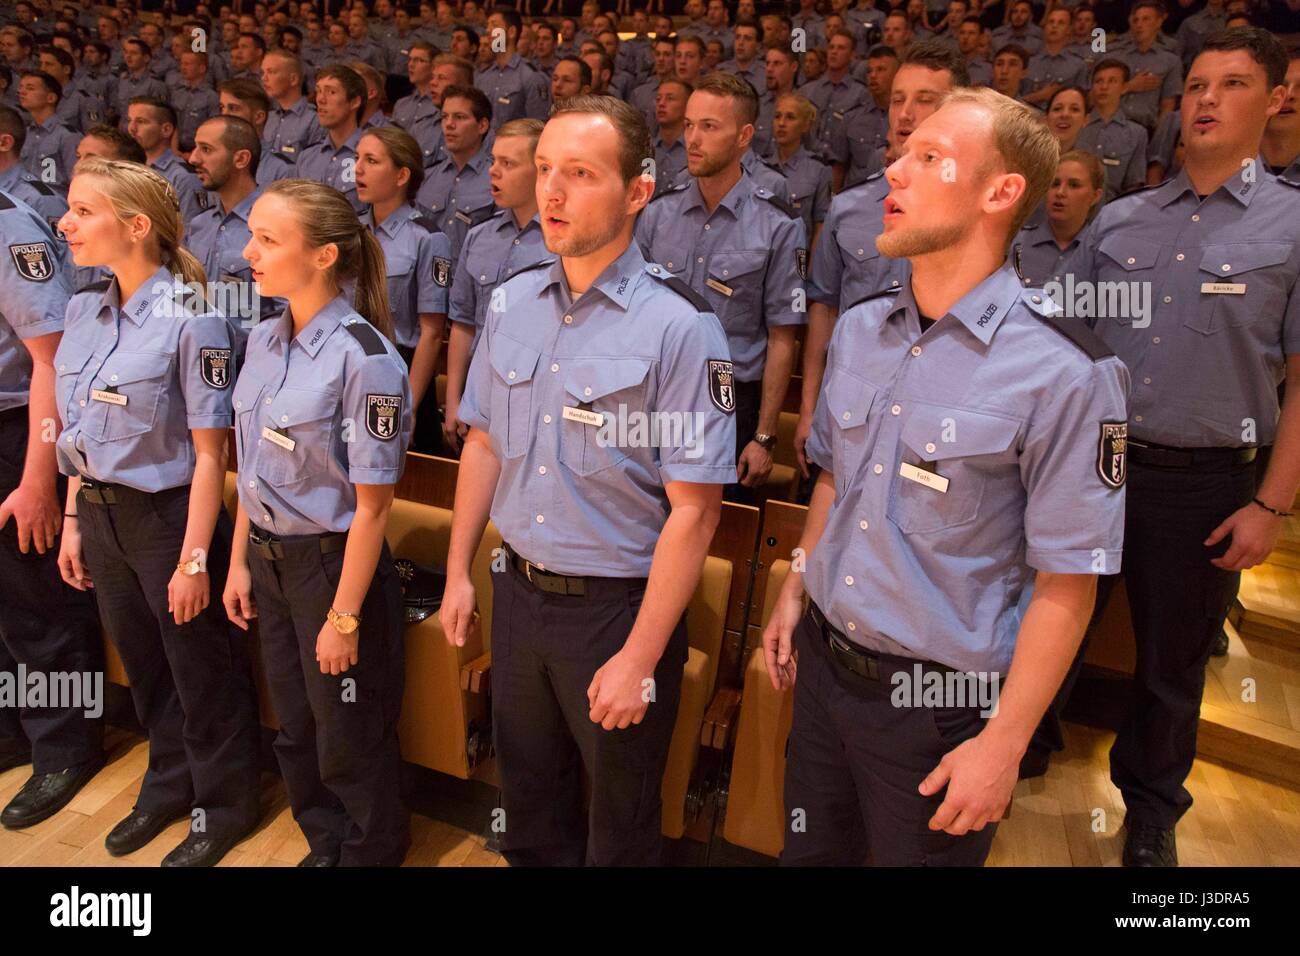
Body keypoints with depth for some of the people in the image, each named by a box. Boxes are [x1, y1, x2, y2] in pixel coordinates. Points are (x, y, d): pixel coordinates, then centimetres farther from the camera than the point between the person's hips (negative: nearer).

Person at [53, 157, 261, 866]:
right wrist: (75, 522, 11)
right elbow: (78, 433, 11)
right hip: (101, 516, 7)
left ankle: (223, 807, 31)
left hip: (167, 516, -6)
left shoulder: (190, 321, -17)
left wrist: (194, 559, -16)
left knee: (202, 674, 10)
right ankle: (170, 784, 43)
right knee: (144, 667, 21)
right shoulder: (84, 308, 4)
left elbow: (208, 453, -17)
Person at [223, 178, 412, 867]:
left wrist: (344, 617, -16)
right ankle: (325, 844, 45)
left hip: (333, 561, -7)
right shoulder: (263, 341, 2)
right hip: (270, 559, 7)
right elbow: (254, 468, 11)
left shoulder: (362, 357, -21)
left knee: (348, 739, 12)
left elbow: (371, 505, -19)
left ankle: (370, 850, 39)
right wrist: (240, 561, 10)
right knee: (295, 728, 21)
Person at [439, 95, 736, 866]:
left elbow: (693, 509, -18)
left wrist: (639, 659, -17)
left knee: (619, 829, 18)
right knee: (528, 807, 25)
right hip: (518, 591, 5)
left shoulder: (680, 326, -18)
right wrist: (459, 571, 10)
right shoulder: (513, 302, 1)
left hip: (618, 604, -5)